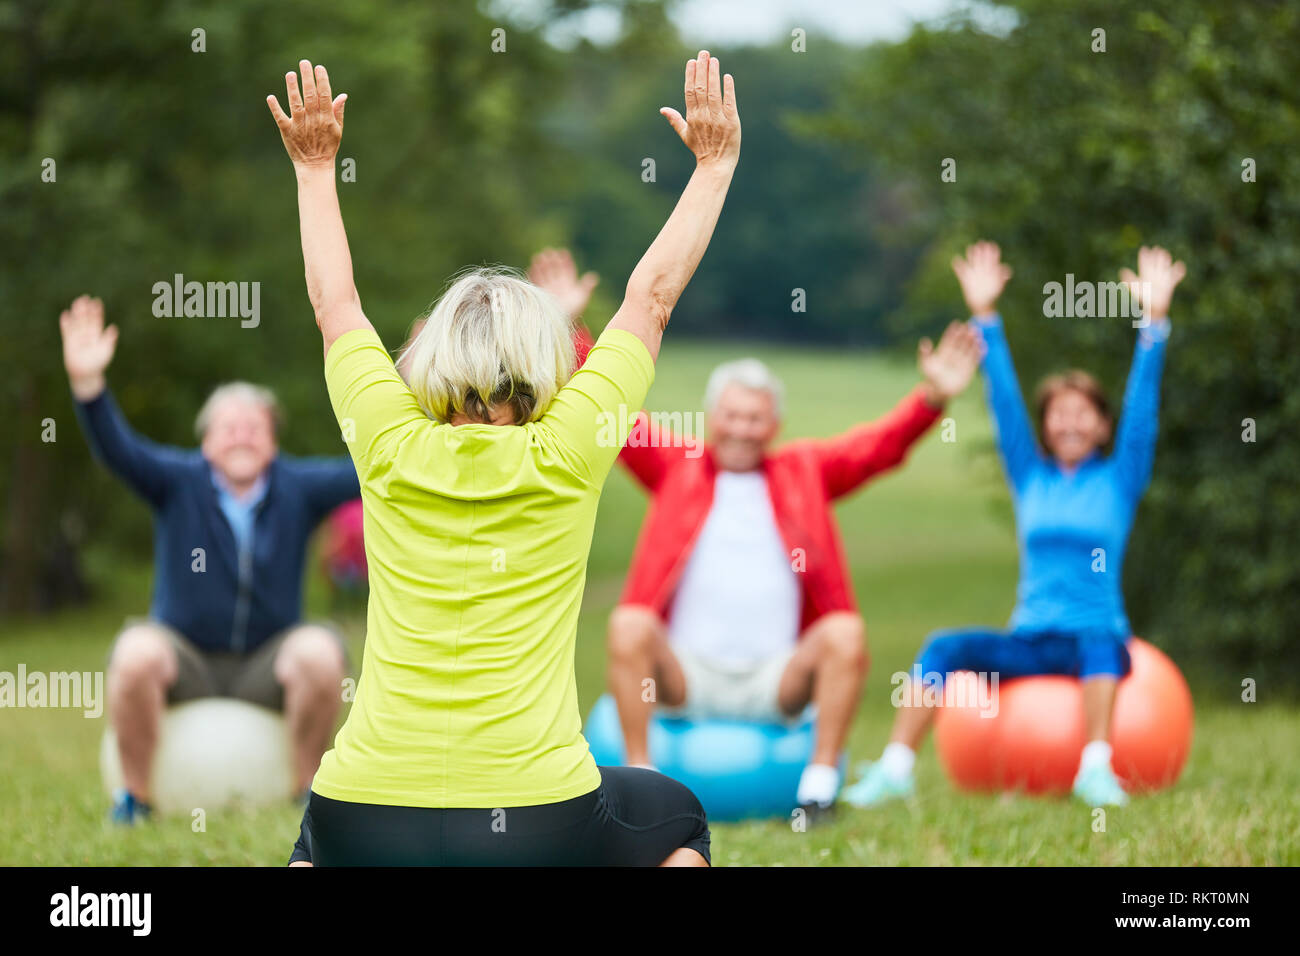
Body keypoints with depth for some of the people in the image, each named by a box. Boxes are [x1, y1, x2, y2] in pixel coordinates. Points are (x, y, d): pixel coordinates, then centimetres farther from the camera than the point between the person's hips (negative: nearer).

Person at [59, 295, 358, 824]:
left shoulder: (296, 487, 0)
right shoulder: (179, 482, -4)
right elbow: (117, 451, -19)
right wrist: (87, 384, -38)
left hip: (265, 669, 1)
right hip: (185, 657, -1)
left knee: (320, 651, -30)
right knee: (136, 652, -32)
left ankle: (309, 788, -10)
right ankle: (135, 795, -14)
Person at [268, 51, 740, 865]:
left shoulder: (393, 451, 4)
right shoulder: (563, 457, 0)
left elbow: (335, 303, 21)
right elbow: (652, 298, 12)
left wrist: (316, 168, 33)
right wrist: (713, 167, 22)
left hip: (372, 829, 2)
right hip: (542, 826, -2)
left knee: (319, 838, 37)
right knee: (676, 816, 28)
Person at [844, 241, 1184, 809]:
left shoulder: (1119, 481, 9)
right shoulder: (1030, 478, 16)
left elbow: (1141, 411, -1)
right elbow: (1005, 406, 11)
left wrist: (1154, 323, -11)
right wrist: (985, 319, 5)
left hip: (1097, 640, -2)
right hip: (1029, 643, 2)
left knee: (1099, 637, -38)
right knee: (944, 648, -24)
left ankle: (1097, 770, -47)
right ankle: (895, 768, -33)